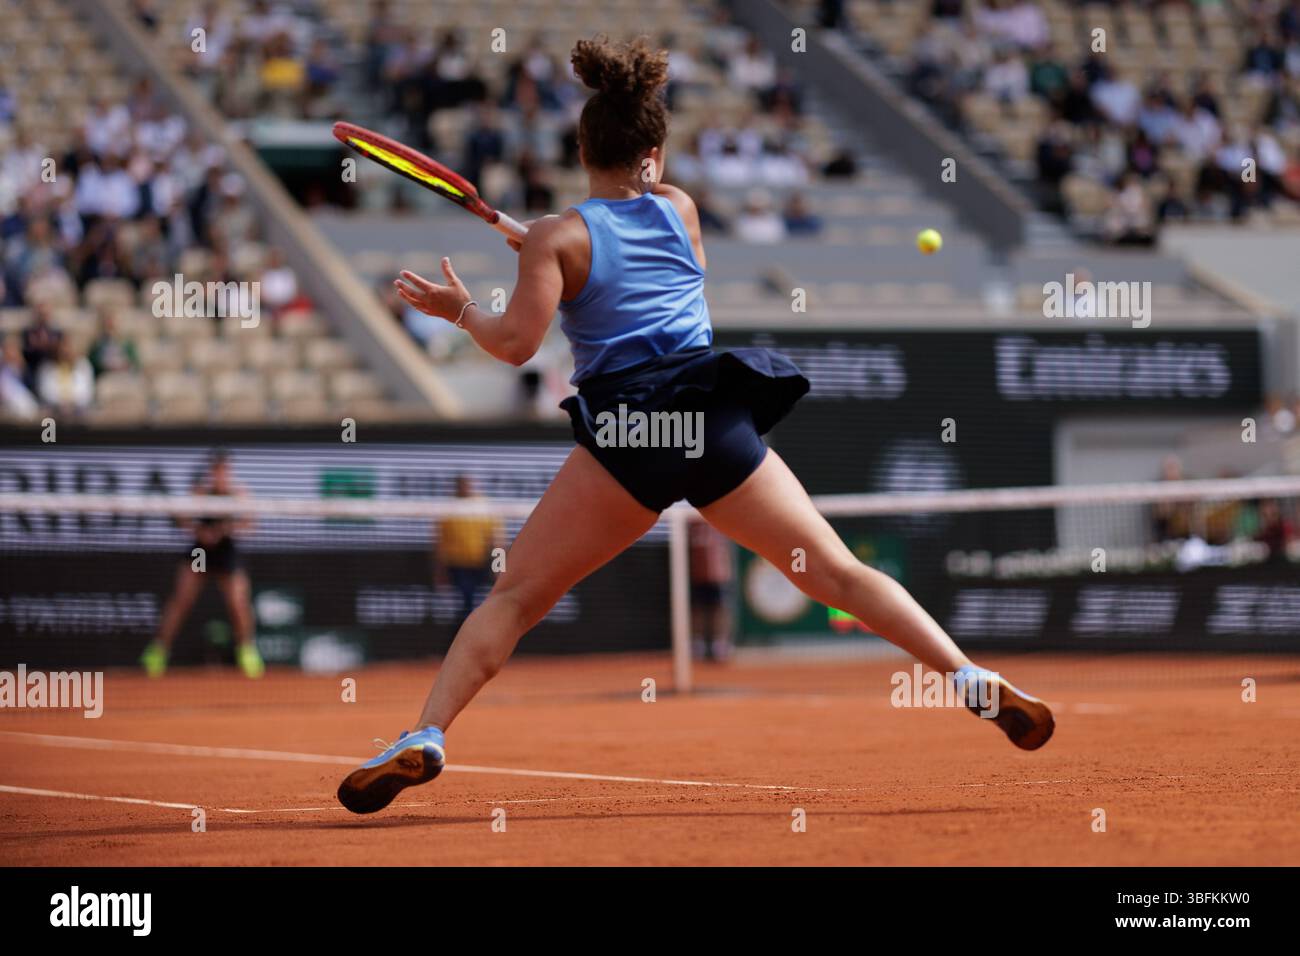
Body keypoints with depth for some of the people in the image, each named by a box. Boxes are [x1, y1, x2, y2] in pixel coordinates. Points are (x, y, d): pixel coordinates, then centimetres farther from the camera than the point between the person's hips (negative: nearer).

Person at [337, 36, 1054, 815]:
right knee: (840, 575, 6)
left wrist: (461, 309, 14)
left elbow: (516, 343, -6)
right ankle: (975, 681, -5)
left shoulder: (558, 237, 4)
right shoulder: (680, 208, 15)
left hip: (626, 432, -3)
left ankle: (426, 736, -10)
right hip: (720, 422, 3)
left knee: (515, 596, 4)